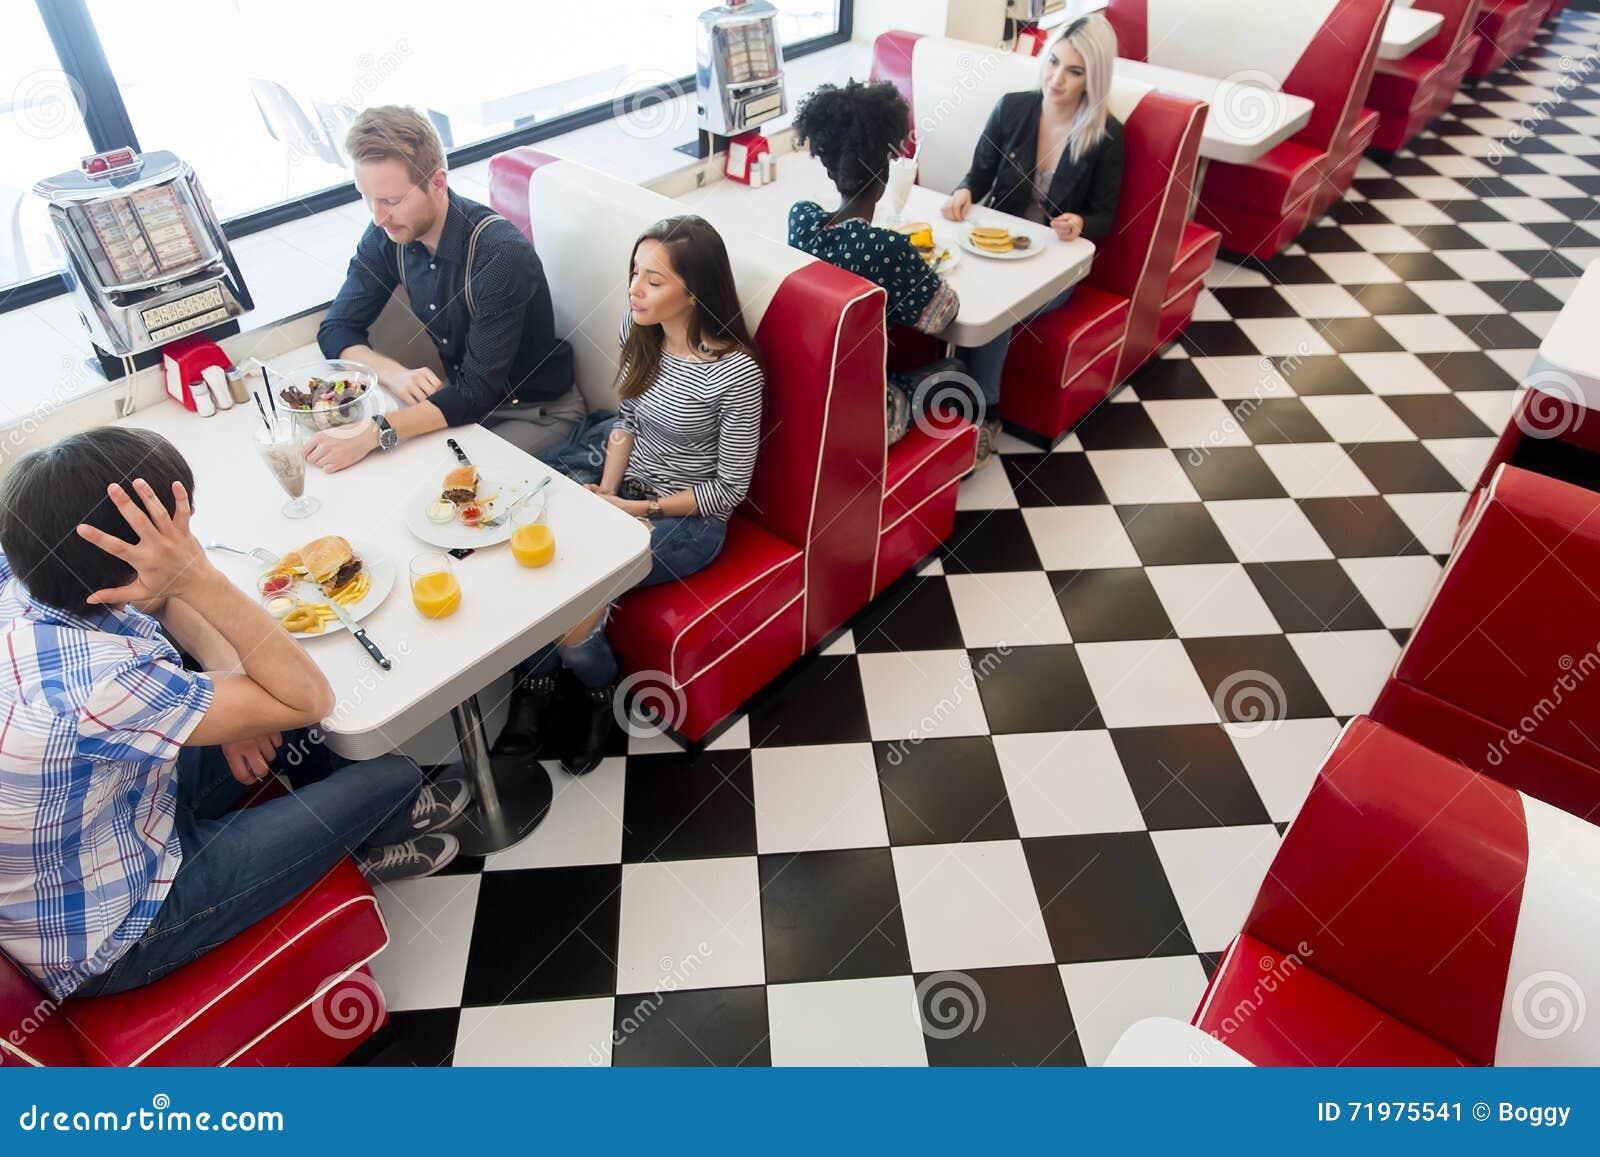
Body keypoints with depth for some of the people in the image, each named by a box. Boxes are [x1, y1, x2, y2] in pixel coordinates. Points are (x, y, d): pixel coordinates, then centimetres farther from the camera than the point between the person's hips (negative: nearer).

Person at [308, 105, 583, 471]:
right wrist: (392, 373, -23)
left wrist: (375, 433, -41)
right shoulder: (387, 235, -7)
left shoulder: (502, 253, -28)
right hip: (462, 395, 6)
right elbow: (336, 328, 0)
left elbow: (478, 390, -31)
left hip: (539, 410, -6)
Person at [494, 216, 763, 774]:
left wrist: (637, 510, -17)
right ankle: (535, 687, 5)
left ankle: (600, 687, 8)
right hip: (626, 491, 6)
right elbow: (626, 419, 10)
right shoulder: (637, 328, -2)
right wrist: (606, 492, -6)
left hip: (690, 520, -6)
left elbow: (730, 488, -15)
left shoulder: (736, 373, -22)